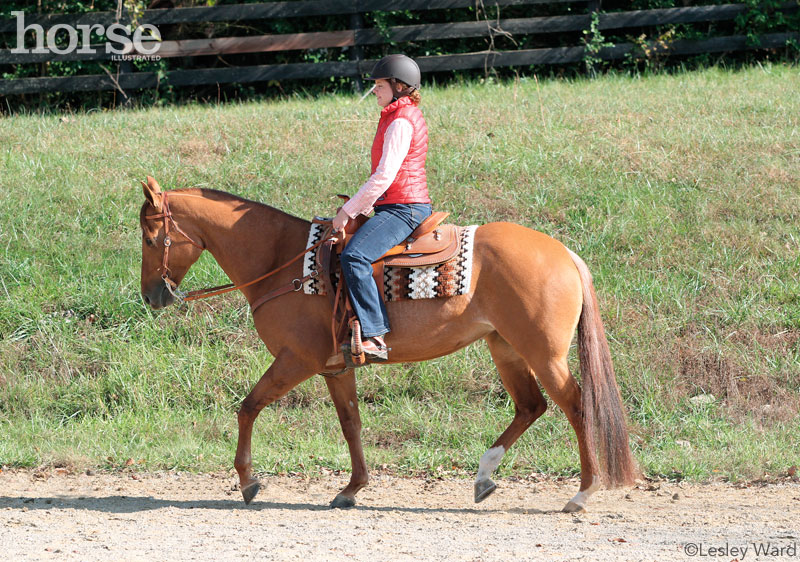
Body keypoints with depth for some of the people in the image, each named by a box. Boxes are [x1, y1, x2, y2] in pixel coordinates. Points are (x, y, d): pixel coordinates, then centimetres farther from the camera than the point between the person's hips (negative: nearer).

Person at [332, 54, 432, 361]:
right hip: (401, 207, 12)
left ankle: (374, 337, -37)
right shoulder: (408, 115, 20)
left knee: (354, 257, -30)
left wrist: (348, 211, -15)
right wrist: (362, 208, 18)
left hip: (402, 208, -12)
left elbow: (384, 177, -21)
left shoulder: (400, 122, -14)